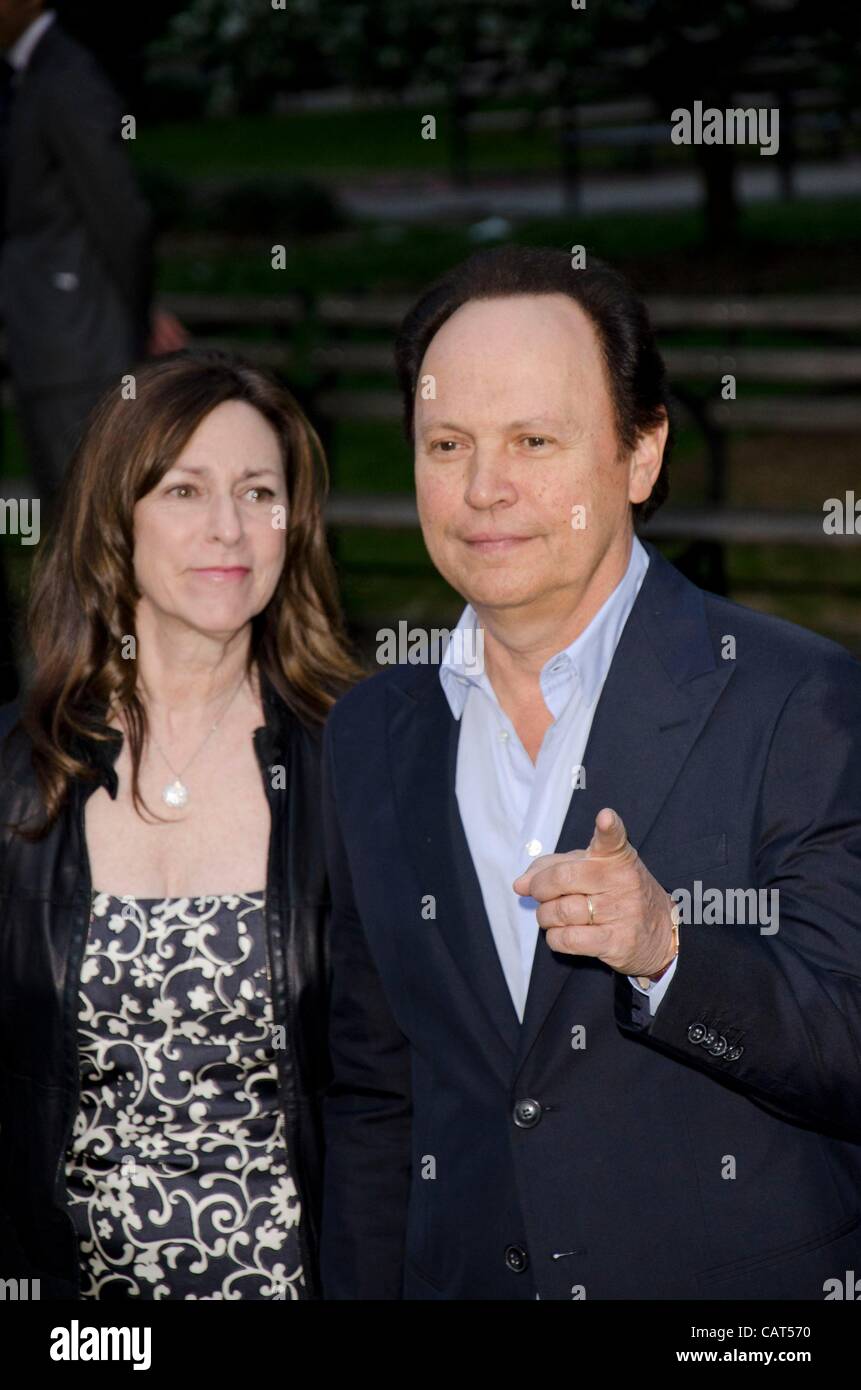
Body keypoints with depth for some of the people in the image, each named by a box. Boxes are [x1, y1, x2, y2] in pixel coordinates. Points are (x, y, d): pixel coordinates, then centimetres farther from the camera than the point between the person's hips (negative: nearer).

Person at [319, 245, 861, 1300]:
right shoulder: (371, 736, 4)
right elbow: (371, 1098, 9)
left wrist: (667, 949, -31)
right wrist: (359, 1291, 2)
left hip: (747, 1275, -4)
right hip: (460, 1275, 4)